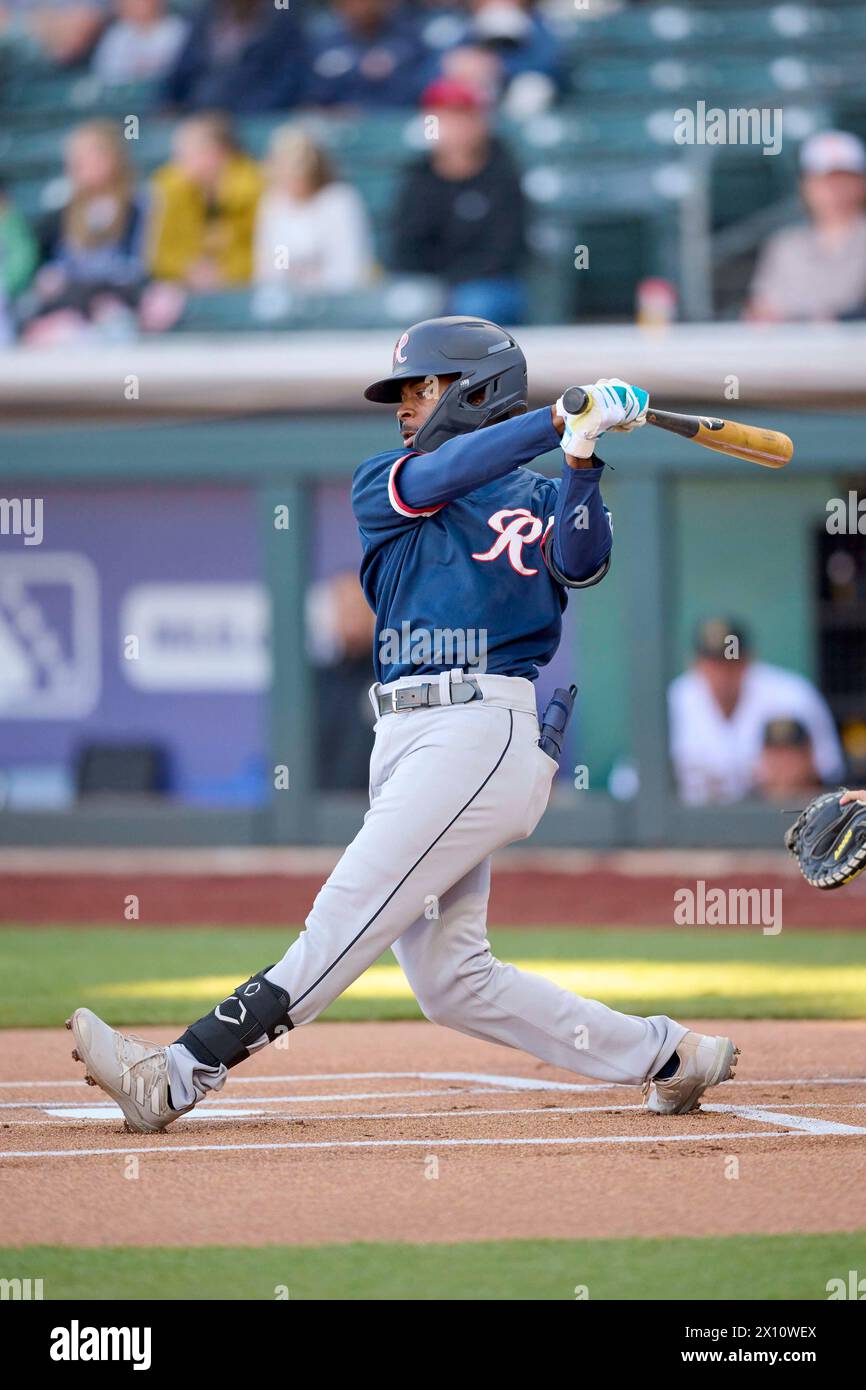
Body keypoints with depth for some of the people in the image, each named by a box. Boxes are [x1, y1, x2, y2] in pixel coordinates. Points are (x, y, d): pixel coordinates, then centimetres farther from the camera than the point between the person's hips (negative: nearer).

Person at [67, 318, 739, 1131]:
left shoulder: (539, 500, 11)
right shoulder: (383, 487, 19)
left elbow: (583, 562, -9)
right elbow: (439, 474, -2)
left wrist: (580, 460, -23)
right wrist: (561, 419, -10)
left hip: (483, 733, -6)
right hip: (408, 743, 6)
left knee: (345, 920, -15)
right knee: (449, 980, 2)